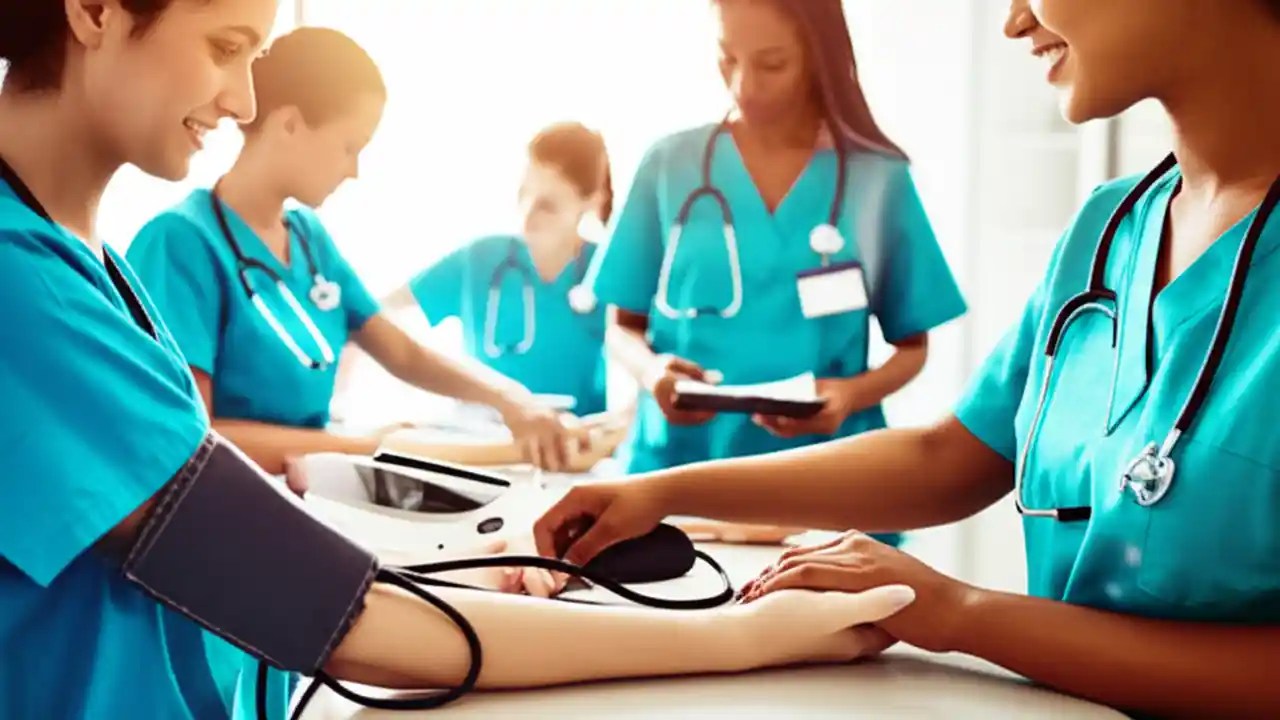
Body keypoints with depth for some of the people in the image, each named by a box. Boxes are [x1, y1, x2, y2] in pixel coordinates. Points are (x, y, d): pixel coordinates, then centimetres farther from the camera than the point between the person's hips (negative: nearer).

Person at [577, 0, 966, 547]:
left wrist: (853, 394, -14)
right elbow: (626, 326, 7)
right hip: (679, 469, 1)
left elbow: (912, 346, 6)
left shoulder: (878, 180, -1)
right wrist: (650, 370, -15)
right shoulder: (670, 165, 2)